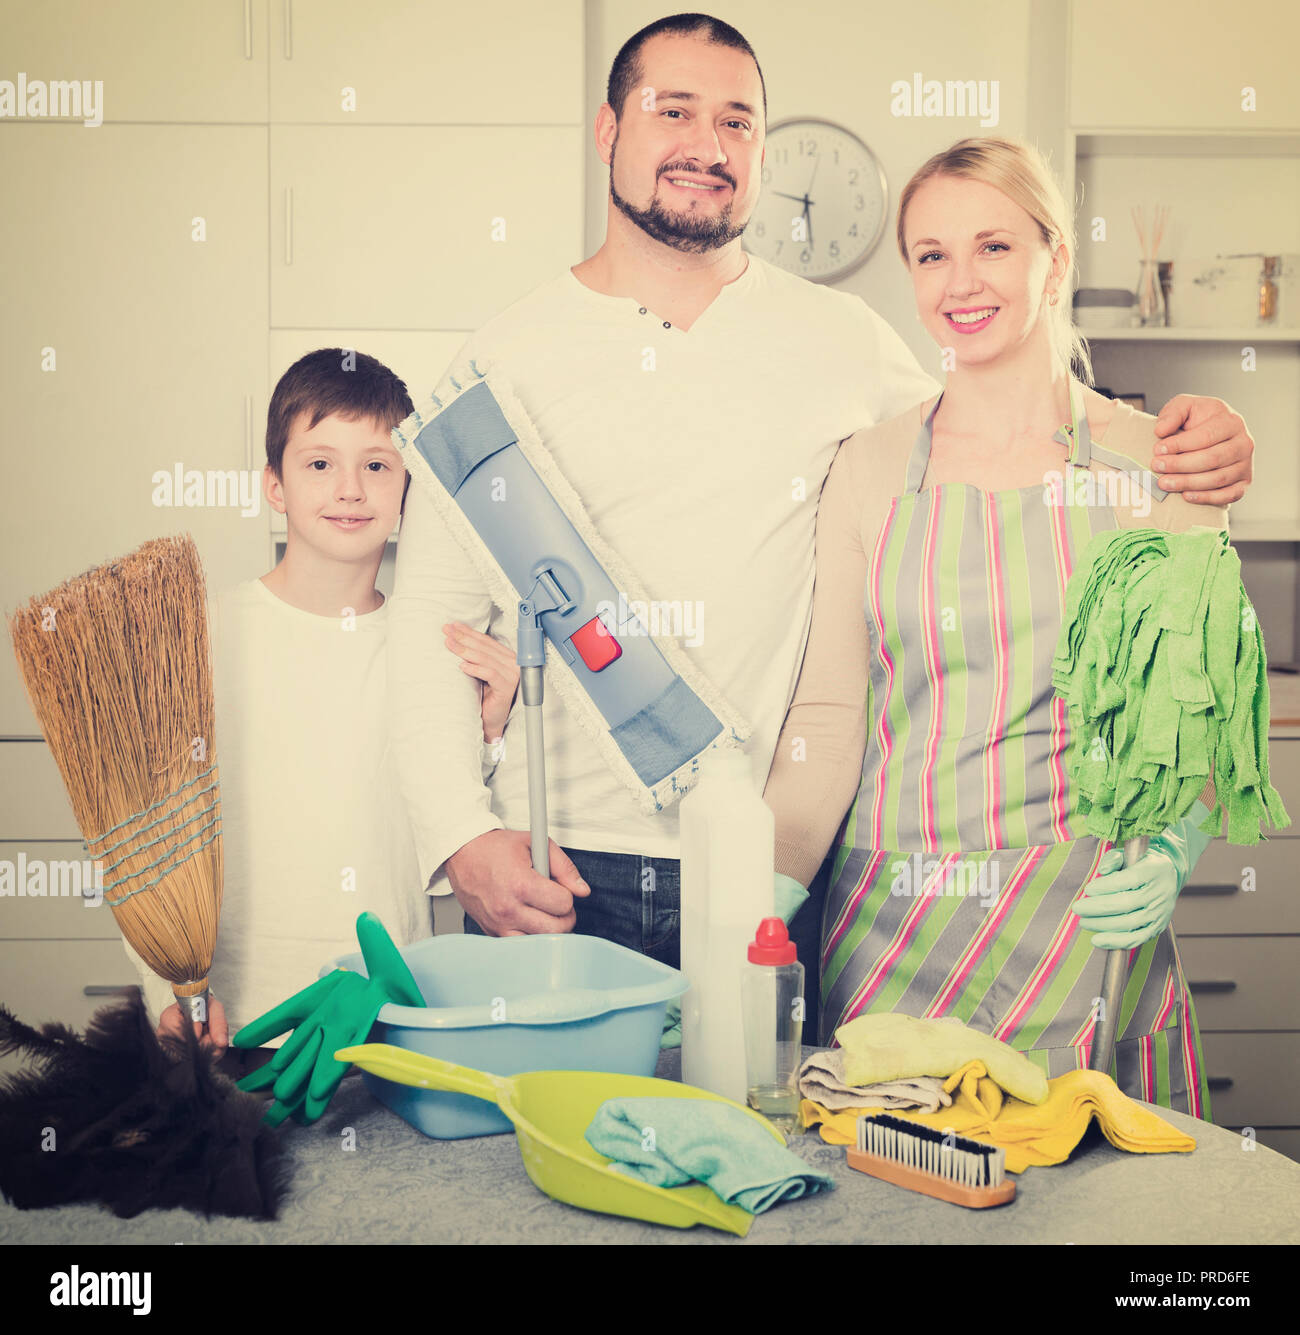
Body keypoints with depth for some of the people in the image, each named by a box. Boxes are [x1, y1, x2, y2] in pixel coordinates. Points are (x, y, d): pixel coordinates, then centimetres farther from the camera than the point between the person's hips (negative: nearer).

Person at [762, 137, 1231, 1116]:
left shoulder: (1153, 460, 2)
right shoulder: (870, 468, 4)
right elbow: (829, 716, 2)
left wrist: (1172, 850, -11)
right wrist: (767, 893, -9)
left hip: (1085, 925, 0)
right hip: (890, 924, 1)